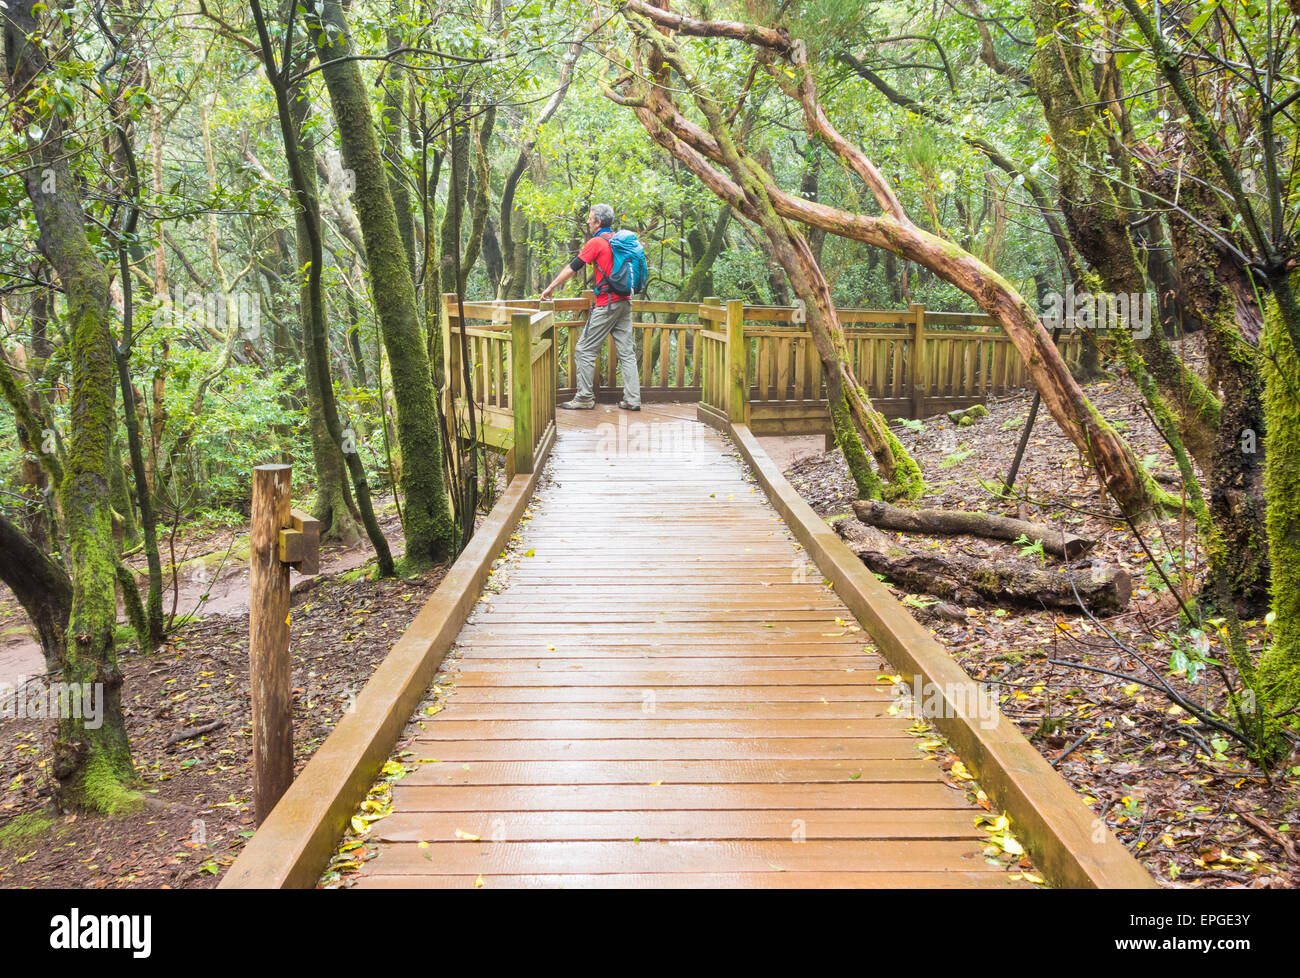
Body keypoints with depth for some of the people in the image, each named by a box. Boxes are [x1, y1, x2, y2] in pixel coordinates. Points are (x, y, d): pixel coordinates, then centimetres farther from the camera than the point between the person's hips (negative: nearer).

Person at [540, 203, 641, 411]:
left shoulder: (597, 242, -9)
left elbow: (571, 268, -5)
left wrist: (550, 288, 4)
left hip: (607, 304, -8)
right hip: (625, 301, 8)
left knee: (585, 350, 0)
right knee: (627, 352, 7)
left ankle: (585, 398, 3)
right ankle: (632, 400, 5)